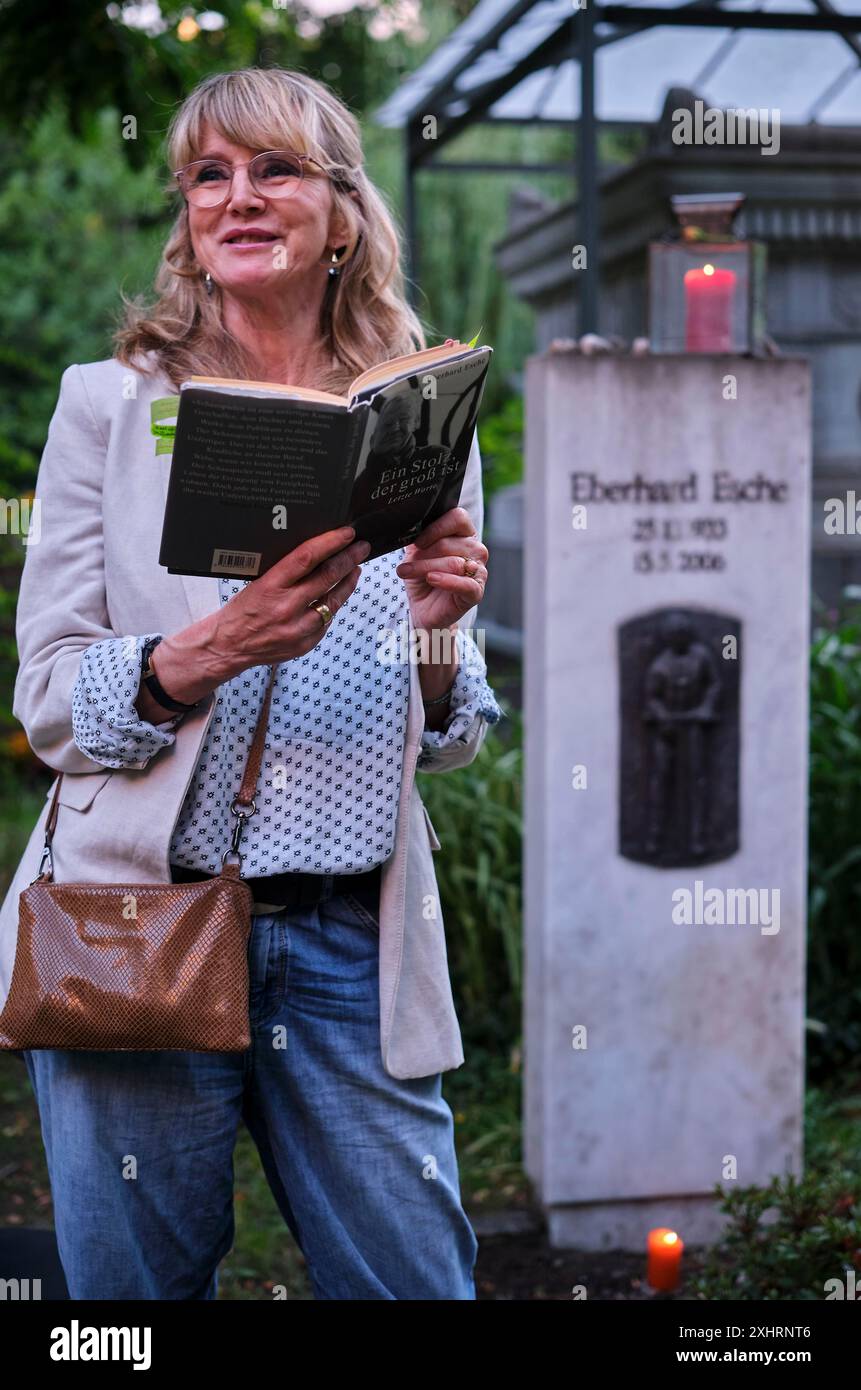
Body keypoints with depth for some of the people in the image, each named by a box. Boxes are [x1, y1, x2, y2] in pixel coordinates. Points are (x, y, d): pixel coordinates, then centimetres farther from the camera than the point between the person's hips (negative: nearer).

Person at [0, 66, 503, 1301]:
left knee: (417, 1281, 3)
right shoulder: (109, 403, 4)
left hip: (352, 942, 2)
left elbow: (453, 740, 12)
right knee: (138, 1290, 6)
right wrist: (208, 653, -20)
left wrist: (434, 636, -10)